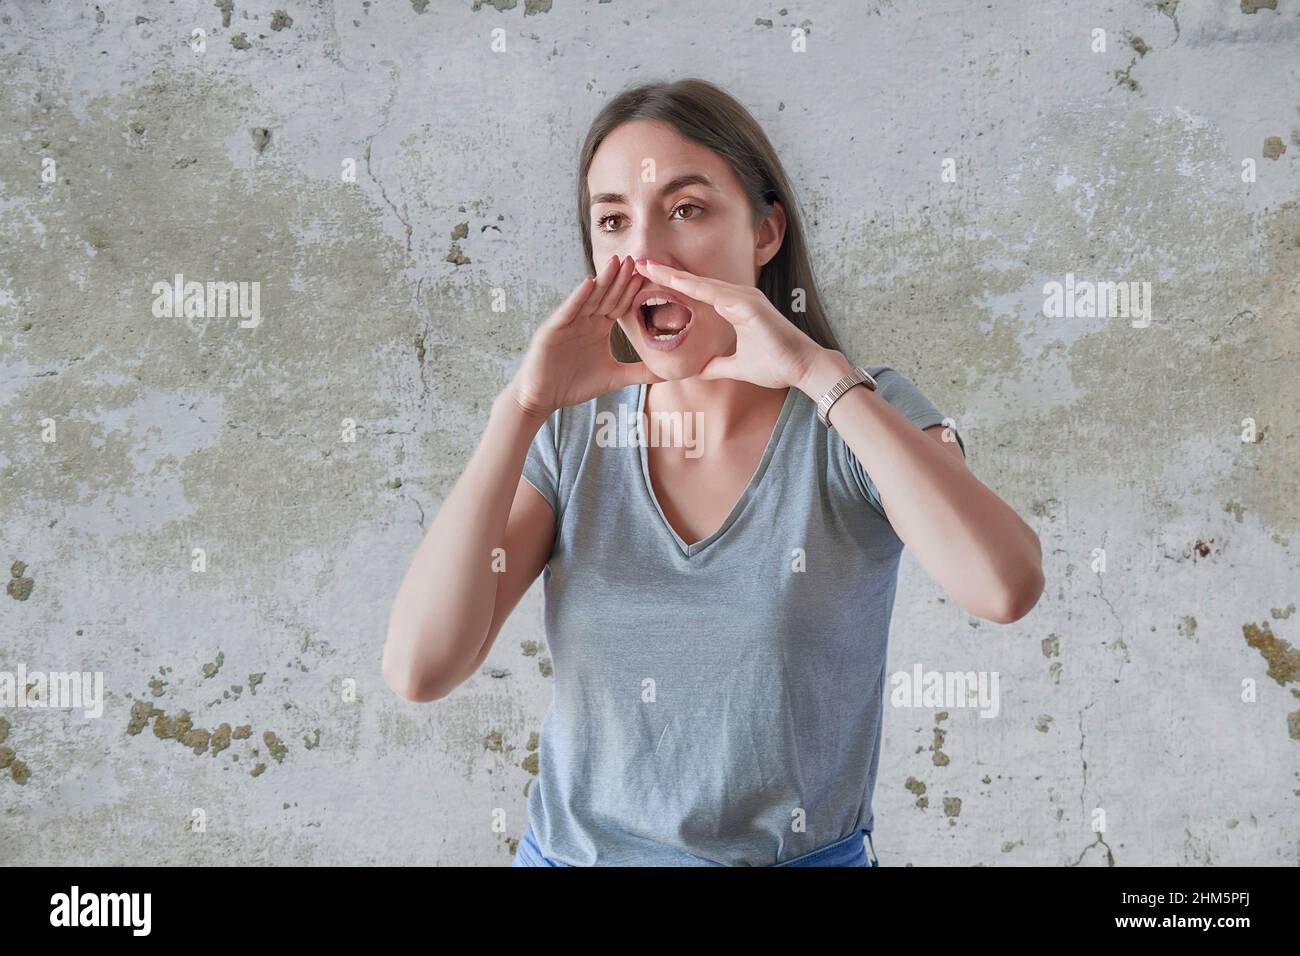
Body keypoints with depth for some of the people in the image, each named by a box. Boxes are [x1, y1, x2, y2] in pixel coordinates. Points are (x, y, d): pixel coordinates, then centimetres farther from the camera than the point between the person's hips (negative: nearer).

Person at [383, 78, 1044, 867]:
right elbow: (419, 670, -17)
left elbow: (1008, 588, -30)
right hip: (571, 846, 2)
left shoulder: (861, 415, -12)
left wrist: (819, 371, -30)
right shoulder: (570, 433, -7)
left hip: (804, 852, -2)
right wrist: (522, 405, -21)